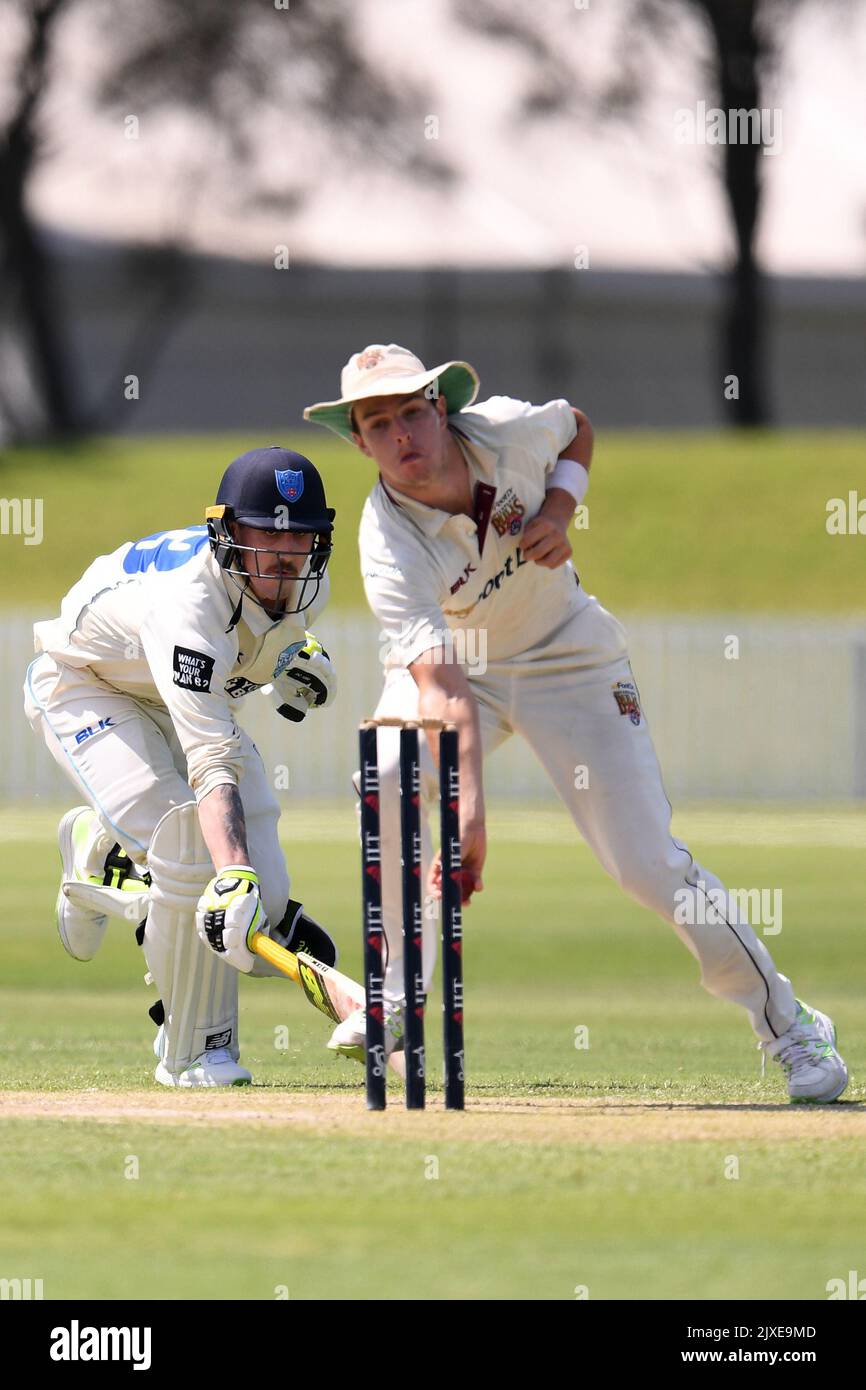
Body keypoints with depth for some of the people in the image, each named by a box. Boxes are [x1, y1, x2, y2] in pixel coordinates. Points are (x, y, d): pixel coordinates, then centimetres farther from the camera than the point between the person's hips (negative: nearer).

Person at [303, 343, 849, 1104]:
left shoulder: (507, 430, -23)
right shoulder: (388, 545, -30)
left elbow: (578, 427, 3)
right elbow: (440, 684, -41)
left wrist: (560, 508, -18)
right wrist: (468, 808, -53)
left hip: (566, 658, 0)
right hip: (451, 662, 0)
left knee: (648, 861, -9)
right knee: (388, 783, -29)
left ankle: (789, 1025, 6)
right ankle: (402, 996, -10)